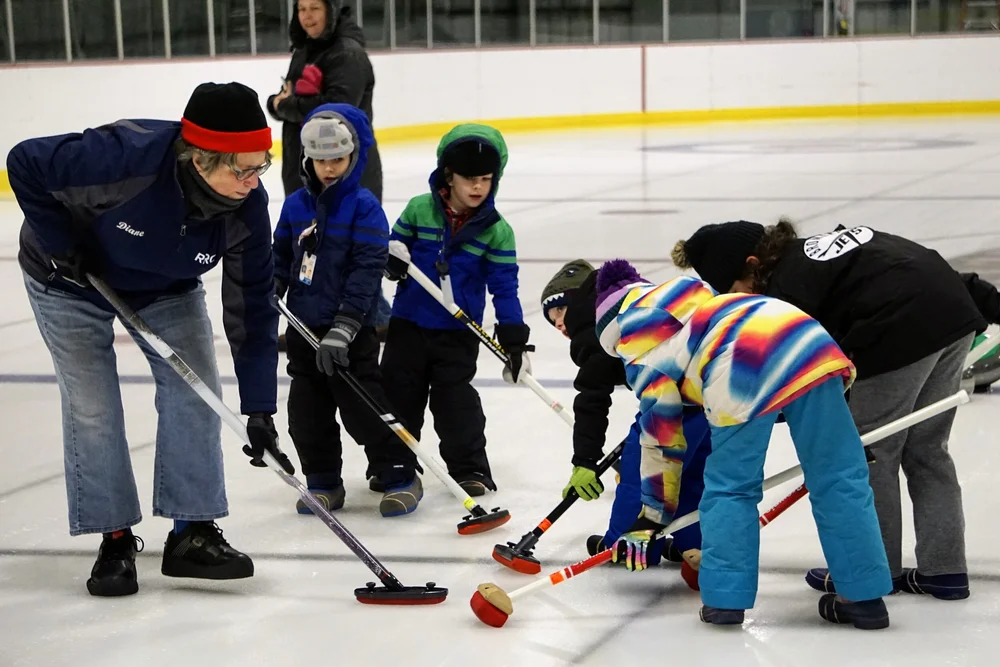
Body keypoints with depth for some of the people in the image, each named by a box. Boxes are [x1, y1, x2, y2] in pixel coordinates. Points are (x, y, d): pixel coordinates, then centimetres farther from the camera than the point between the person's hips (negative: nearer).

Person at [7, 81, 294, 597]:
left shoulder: (247, 209, -27)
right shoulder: (125, 157, -41)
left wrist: (259, 410, -21)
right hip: (71, 280, -4)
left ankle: (193, 533, 5)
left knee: (195, 391, -6)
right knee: (93, 409, -6)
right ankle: (115, 540, 9)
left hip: (167, 286, 4)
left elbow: (251, 309, -20)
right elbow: (26, 164, -26)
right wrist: (60, 245, -24)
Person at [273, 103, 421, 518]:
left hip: (352, 331, -6)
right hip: (303, 328, 6)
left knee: (363, 408, -4)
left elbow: (367, 270, -17)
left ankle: (401, 477, 10)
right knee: (308, 412, 10)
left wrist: (343, 328, -23)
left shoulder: (364, 207, -11)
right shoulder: (296, 206, 7)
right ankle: (323, 483, 24)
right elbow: (280, 256, 19)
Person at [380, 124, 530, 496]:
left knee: (455, 400, 0)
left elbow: (504, 287, -7)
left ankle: (470, 468, 15)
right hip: (408, 323, 2)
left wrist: (514, 339, -13)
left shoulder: (496, 230, -8)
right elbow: (394, 248, 9)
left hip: (459, 332, -2)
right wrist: (393, 261, -16)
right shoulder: (419, 210, -6)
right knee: (398, 393, 10)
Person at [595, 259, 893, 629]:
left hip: (745, 376, -6)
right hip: (808, 341, 6)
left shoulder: (637, 336, 22)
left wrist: (653, 515, 27)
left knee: (730, 486, 13)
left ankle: (724, 597, 12)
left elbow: (660, 428, 20)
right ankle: (865, 597, 12)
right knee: (838, 479, 10)